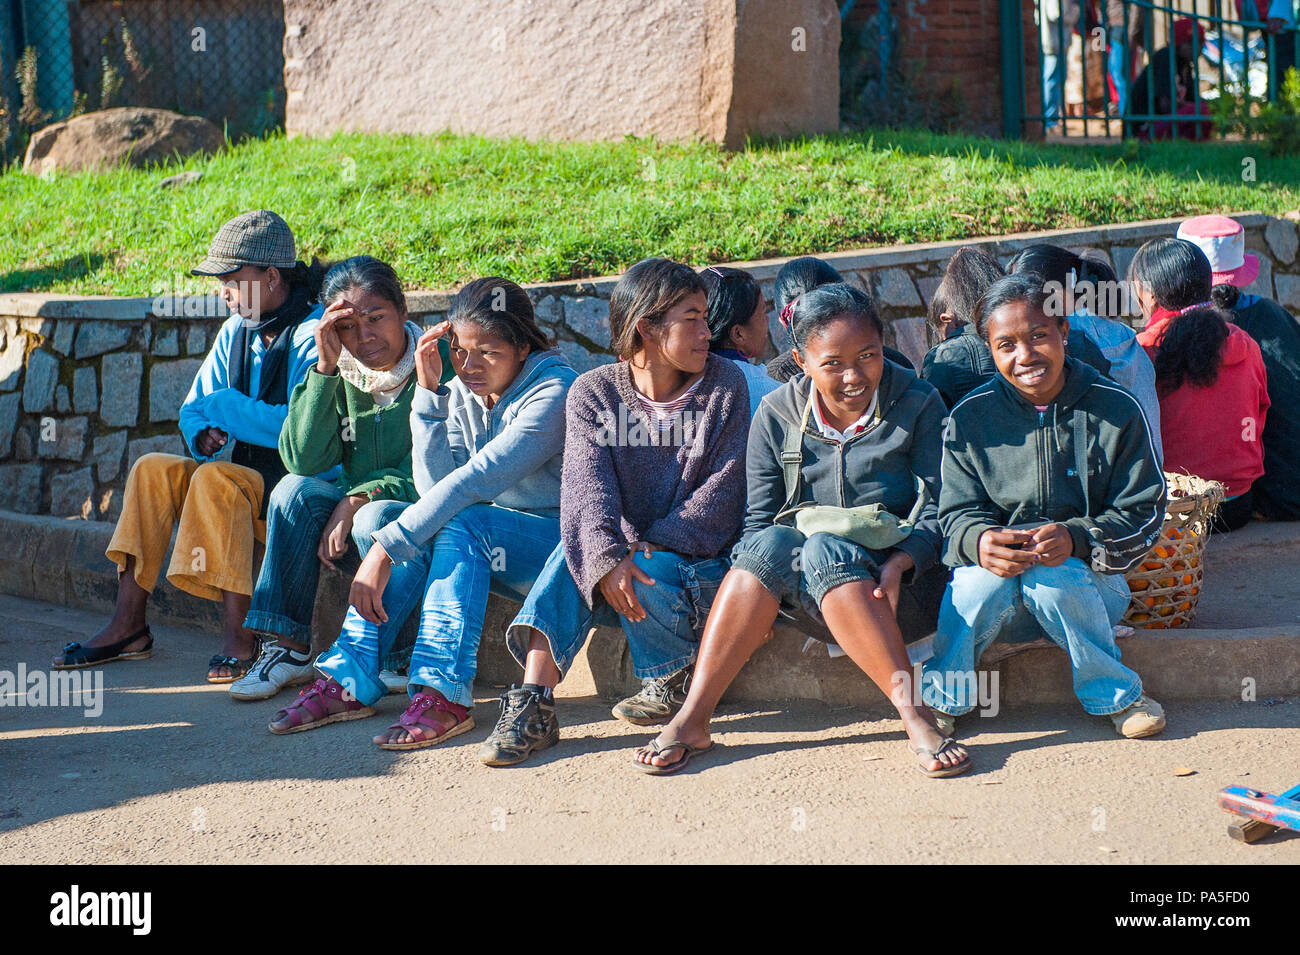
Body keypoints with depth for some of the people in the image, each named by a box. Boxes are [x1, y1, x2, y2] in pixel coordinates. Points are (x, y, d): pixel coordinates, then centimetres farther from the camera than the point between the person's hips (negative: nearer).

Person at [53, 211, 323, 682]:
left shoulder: (313, 334, -14)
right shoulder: (237, 331, 11)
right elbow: (194, 409, 18)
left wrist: (224, 407, -13)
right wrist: (203, 434, -7)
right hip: (247, 479, 8)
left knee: (216, 478, -31)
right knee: (153, 470, -9)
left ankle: (239, 637, -31)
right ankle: (128, 625, -12)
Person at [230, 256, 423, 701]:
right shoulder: (340, 375, 3)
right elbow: (304, 459, -12)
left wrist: (358, 499, -22)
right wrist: (325, 367, -18)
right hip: (349, 521, 5)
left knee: (376, 517, -34)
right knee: (297, 489, -20)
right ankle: (287, 647, -17)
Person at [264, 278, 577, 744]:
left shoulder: (554, 390, -18)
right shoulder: (460, 394, 5)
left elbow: (476, 479, -28)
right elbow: (435, 486, -8)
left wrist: (387, 548, -33)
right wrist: (429, 392, -15)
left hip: (561, 540, -7)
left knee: (460, 524, -31)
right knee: (417, 529, -20)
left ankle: (442, 694, -36)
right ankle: (350, 681, -20)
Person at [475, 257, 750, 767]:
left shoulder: (724, 384, 0)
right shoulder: (592, 392, 0)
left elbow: (725, 485, -8)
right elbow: (588, 483, -17)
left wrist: (654, 544, -23)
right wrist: (607, 556, -38)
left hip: (700, 560, -2)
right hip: (628, 550, 2)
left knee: (644, 574, -33)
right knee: (577, 551, -30)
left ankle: (671, 680, -3)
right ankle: (533, 702, -35)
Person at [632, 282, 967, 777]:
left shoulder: (918, 405, 0)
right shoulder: (778, 415, 5)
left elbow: (935, 511, -5)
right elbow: (759, 518, 3)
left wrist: (899, 562, -26)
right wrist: (758, 596, -17)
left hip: (898, 584, -2)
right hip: (810, 597, 3)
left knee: (825, 550, -34)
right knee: (773, 541, -31)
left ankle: (914, 713, -40)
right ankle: (691, 720, -33)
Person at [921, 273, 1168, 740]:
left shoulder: (1116, 409, -3)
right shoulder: (969, 417, 1)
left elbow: (1144, 512, -3)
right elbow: (957, 512, 1)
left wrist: (1077, 539, -24)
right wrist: (979, 541, -26)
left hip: (1091, 573, -1)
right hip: (997, 562, 1)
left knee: (1056, 580, -36)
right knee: (983, 576, -34)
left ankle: (1116, 694, -11)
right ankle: (942, 695, -10)